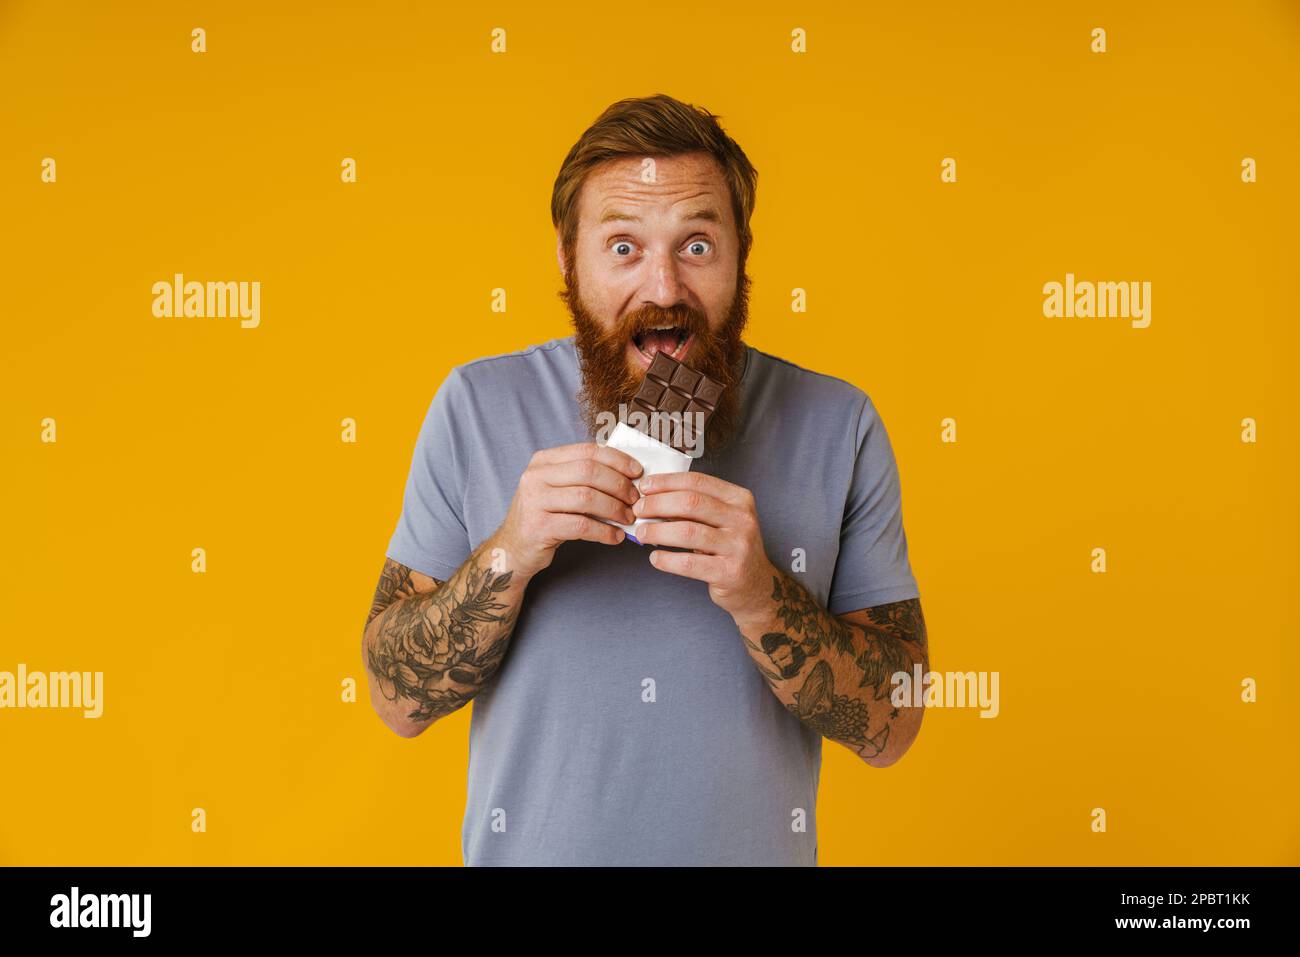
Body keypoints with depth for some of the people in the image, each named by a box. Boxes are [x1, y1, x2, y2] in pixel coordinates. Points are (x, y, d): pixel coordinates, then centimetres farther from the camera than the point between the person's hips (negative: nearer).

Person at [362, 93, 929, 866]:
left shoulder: (838, 425, -11)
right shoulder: (476, 406, -11)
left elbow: (891, 726, -12)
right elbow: (399, 700, -10)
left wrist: (760, 595, -28)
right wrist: (505, 559, -26)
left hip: (755, 846, 0)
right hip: (528, 847, 0)